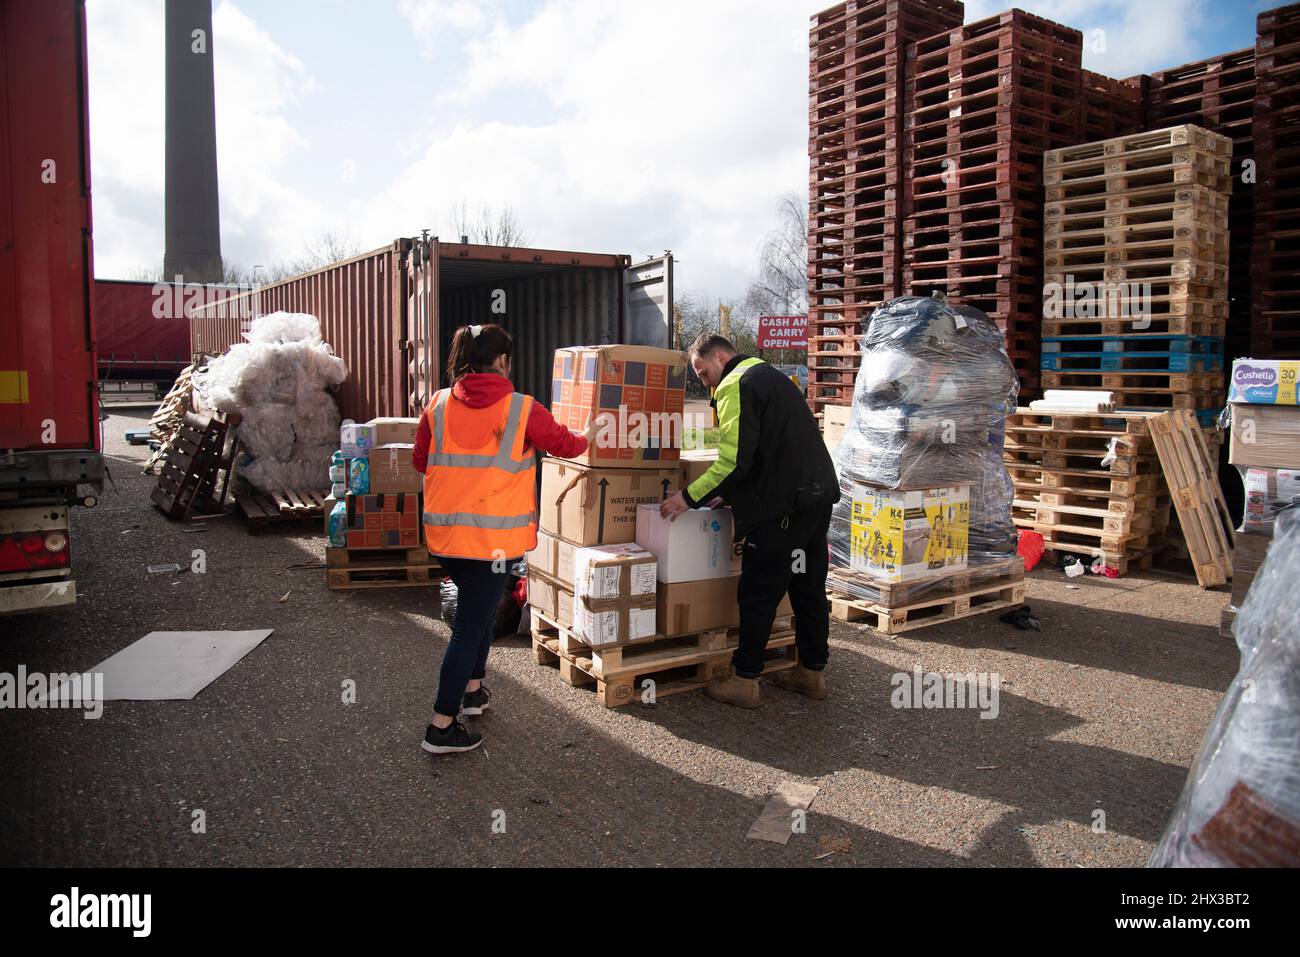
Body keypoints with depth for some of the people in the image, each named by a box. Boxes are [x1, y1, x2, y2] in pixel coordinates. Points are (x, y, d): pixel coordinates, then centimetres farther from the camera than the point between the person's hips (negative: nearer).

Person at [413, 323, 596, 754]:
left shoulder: (438, 404, 1)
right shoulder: (522, 409, -9)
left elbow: (420, 461, 12)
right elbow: (565, 444, 7)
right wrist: (587, 436, 28)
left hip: (444, 531, 5)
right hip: (493, 536, -5)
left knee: (478, 609, 26)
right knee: (471, 626, 2)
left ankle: (472, 690, 39)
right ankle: (442, 727, 7)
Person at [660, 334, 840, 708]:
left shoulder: (736, 386, -10)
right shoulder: (770, 376, 21)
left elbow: (734, 462, -20)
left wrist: (690, 497, -12)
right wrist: (727, 494, 22)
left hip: (783, 505, -10)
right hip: (817, 494, 10)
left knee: (758, 593, -1)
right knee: (808, 587, 16)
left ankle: (744, 680, 7)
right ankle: (812, 672, 27)